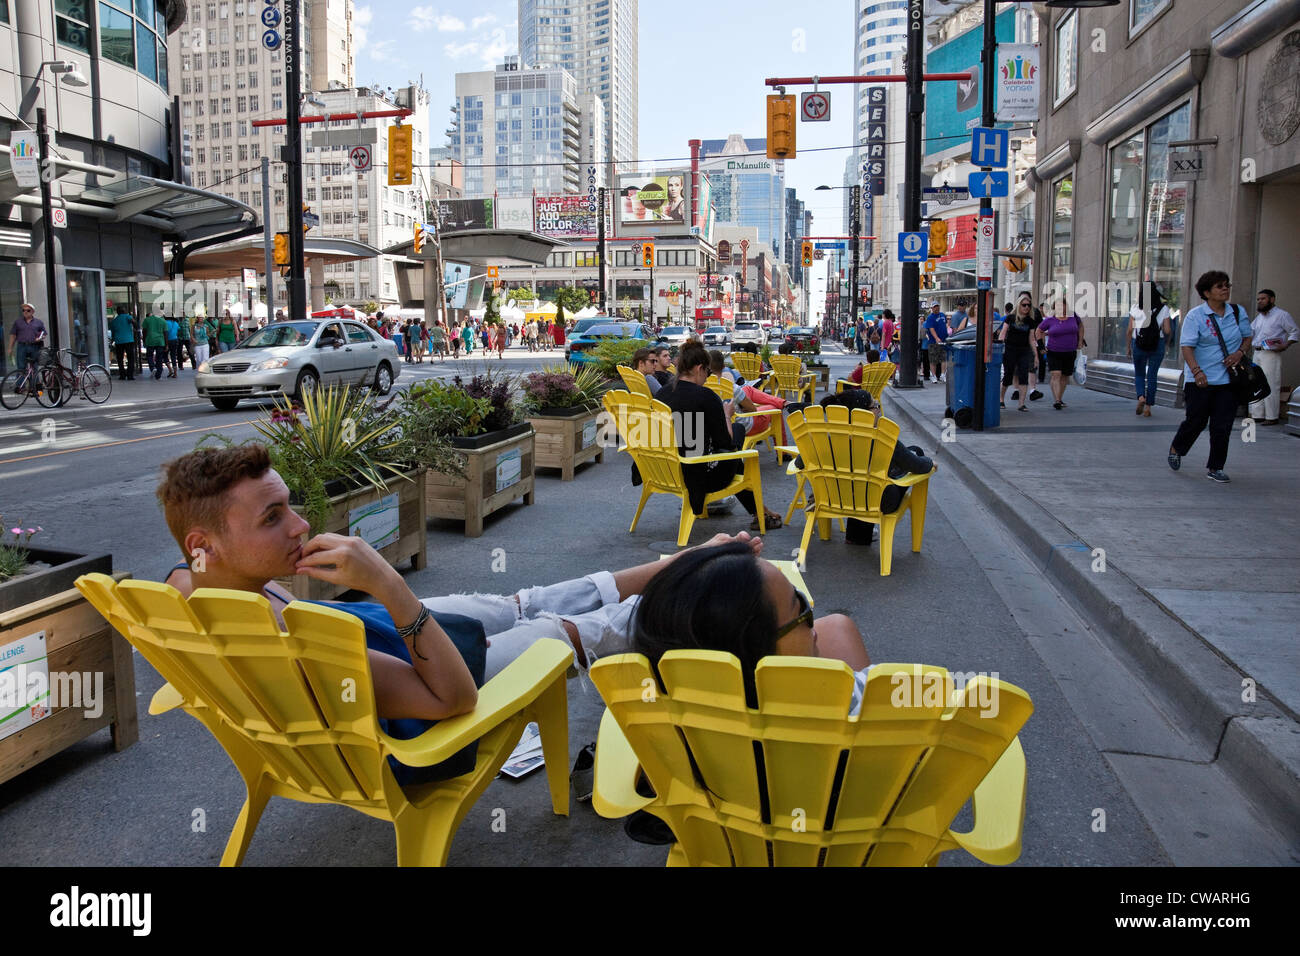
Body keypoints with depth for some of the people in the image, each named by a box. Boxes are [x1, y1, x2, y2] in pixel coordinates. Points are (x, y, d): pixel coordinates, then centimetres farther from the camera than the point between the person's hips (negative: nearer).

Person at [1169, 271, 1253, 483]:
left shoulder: (1238, 312, 8)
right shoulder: (1195, 316, -6)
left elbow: (1248, 336, 19)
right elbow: (1186, 346, -12)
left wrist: (1240, 353, -3)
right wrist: (1196, 371, -25)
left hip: (1228, 380, 4)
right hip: (1200, 381, -3)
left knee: (1222, 426, 1)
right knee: (1195, 421, 5)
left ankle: (1215, 468, 13)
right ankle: (1176, 449, 34)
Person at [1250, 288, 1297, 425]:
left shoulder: (1282, 315, -2)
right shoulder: (1259, 317, 21)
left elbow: (1295, 332, -3)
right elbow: (1249, 332, 26)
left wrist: (1285, 345, -16)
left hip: (1271, 355, -8)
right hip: (1257, 353, 8)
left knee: (1271, 386, -8)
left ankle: (1272, 417, -5)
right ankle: (1257, 415, 14)